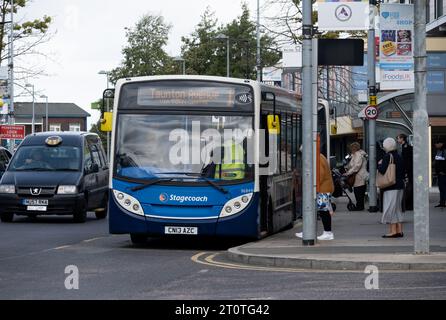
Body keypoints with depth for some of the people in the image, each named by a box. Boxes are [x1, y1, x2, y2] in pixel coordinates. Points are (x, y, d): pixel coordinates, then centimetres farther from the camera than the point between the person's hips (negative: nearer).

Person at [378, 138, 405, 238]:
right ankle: (399, 230, 14)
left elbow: (382, 170, -18)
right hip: (400, 185, 8)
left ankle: (393, 231, -7)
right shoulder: (399, 157, 12)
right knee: (397, 208, 13)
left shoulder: (388, 157, -13)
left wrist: (379, 164, 0)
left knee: (390, 208, -5)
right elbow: (403, 172, 16)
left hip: (391, 187, -8)